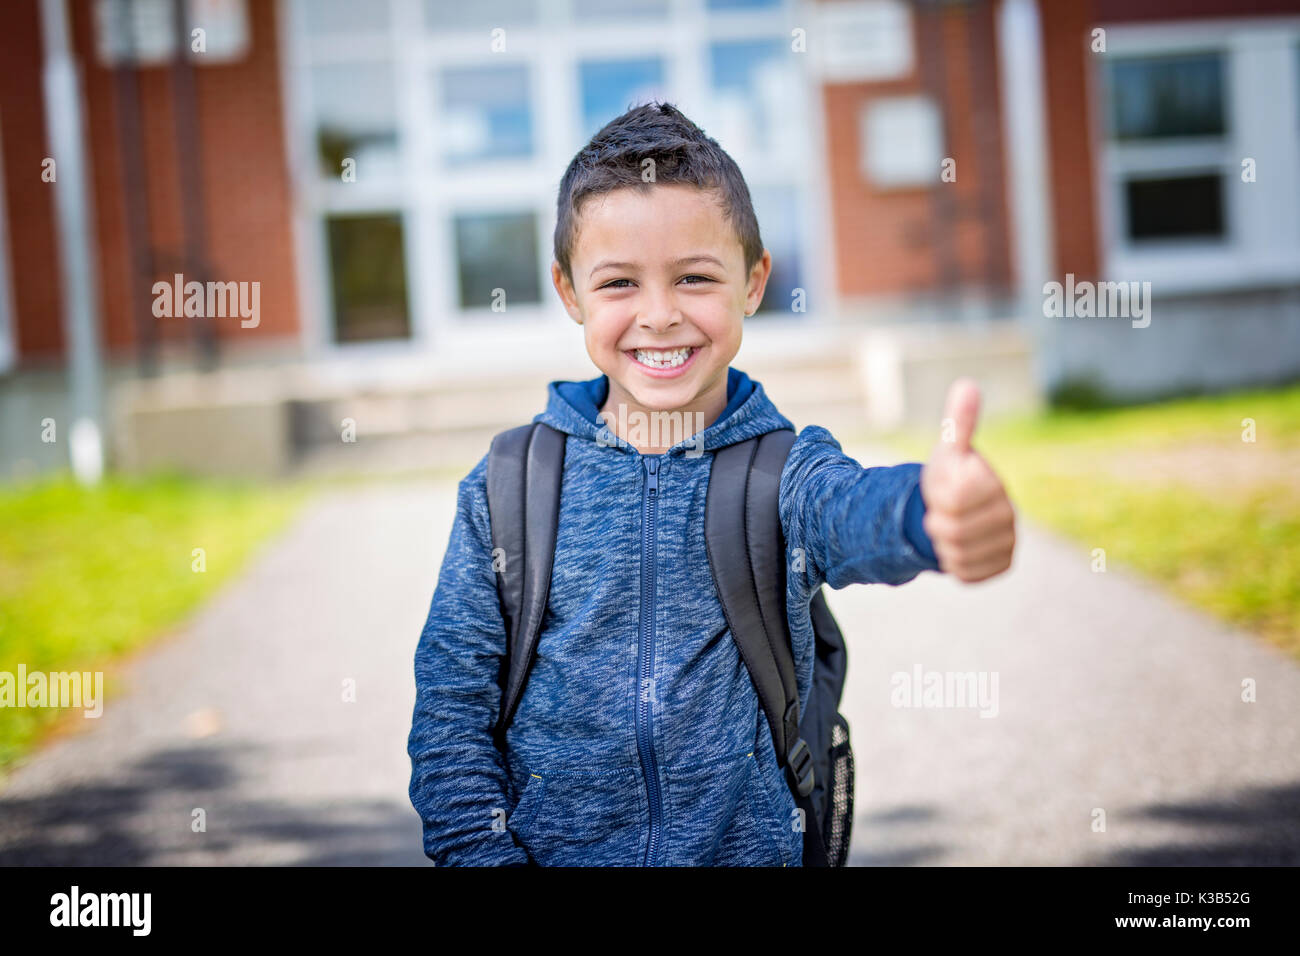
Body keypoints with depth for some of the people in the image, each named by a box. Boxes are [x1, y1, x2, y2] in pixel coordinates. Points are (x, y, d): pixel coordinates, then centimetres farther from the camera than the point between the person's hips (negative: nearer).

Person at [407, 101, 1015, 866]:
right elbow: (453, 702, 0)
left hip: (753, 846, 0)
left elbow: (859, 512, -32)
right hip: (552, 845, 1)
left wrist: (933, 505, -55)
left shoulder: (785, 471, -8)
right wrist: (484, 853, -11)